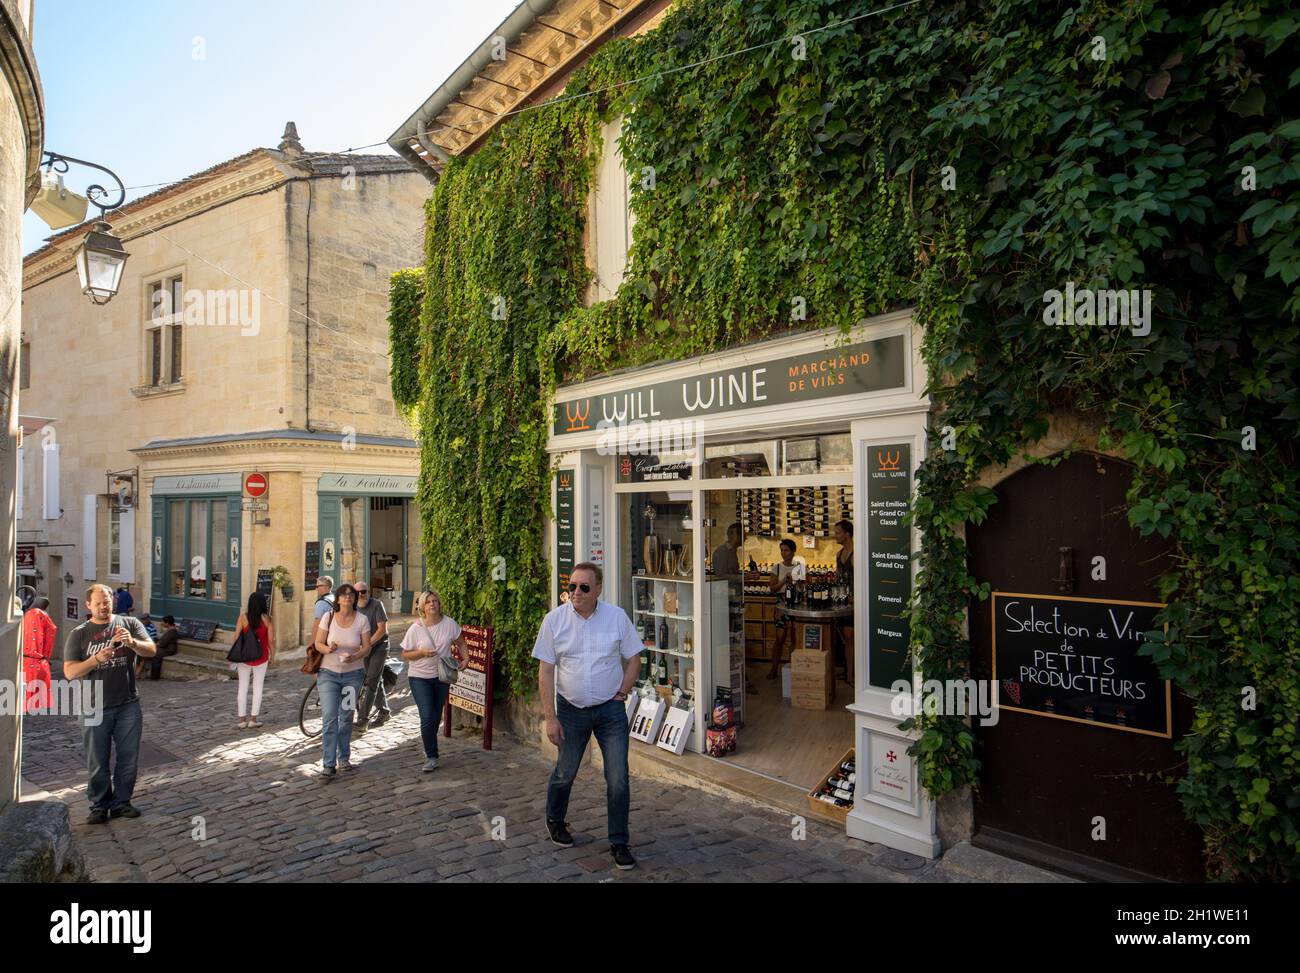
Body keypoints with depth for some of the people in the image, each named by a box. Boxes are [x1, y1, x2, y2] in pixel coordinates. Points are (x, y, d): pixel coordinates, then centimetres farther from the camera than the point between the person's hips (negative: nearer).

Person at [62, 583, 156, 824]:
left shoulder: (129, 623, 1)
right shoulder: (79, 634, 1)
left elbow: (151, 650, -7)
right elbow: (69, 672, -5)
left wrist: (132, 642, -27)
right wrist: (96, 659, -22)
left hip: (128, 706, 1)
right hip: (96, 709, -1)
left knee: (128, 759, 9)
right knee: (98, 763, 10)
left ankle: (121, 802, 24)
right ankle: (99, 806, 25)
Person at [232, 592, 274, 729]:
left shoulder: (243, 616, -8)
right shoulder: (266, 618, -9)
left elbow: (236, 637, -6)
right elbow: (271, 640, -8)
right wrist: (272, 656, 6)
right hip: (261, 658, -1)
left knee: (243, 687, 11)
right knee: (258, 687, 10)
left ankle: (242, 720, 13)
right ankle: (253, 719, 11)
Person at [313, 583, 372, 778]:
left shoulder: (362, 619, -6)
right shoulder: (328, 617, -6)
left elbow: (366, 646, -5)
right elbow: (318, 643, -3)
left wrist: (354, 656, -25)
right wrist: (328, 649, -25)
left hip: (353, 673, 1)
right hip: (328, 672, -1)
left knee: (346, 718, 12)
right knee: (329, 717, -9)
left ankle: (344, 759, 26)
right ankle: (328, 764, -4)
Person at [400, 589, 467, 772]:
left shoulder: (449, 623, -6)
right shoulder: (415, 628, -11)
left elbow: (460, 643, 9)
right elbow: (405, 654, -5)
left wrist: (465, 658, -7)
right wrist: (422, 652, -22)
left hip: (442, 676, 3)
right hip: (420, 677, -3)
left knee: (436, 716, 13)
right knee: (427, 717, -12)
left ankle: (429, 748, 37)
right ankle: (431, 757, 1)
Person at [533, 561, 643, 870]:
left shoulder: (617, 617, -7)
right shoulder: (554, 620, -8)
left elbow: (633, 659, 4)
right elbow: (546, 671, -6)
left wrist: (621, 695, -3)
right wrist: (551, 718, -9)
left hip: (611, 709, 0)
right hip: (571, 709, 0)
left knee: (618, 779, -1)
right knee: (565, 772, 16)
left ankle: (619, 843, 17)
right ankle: (554, 820, 44)